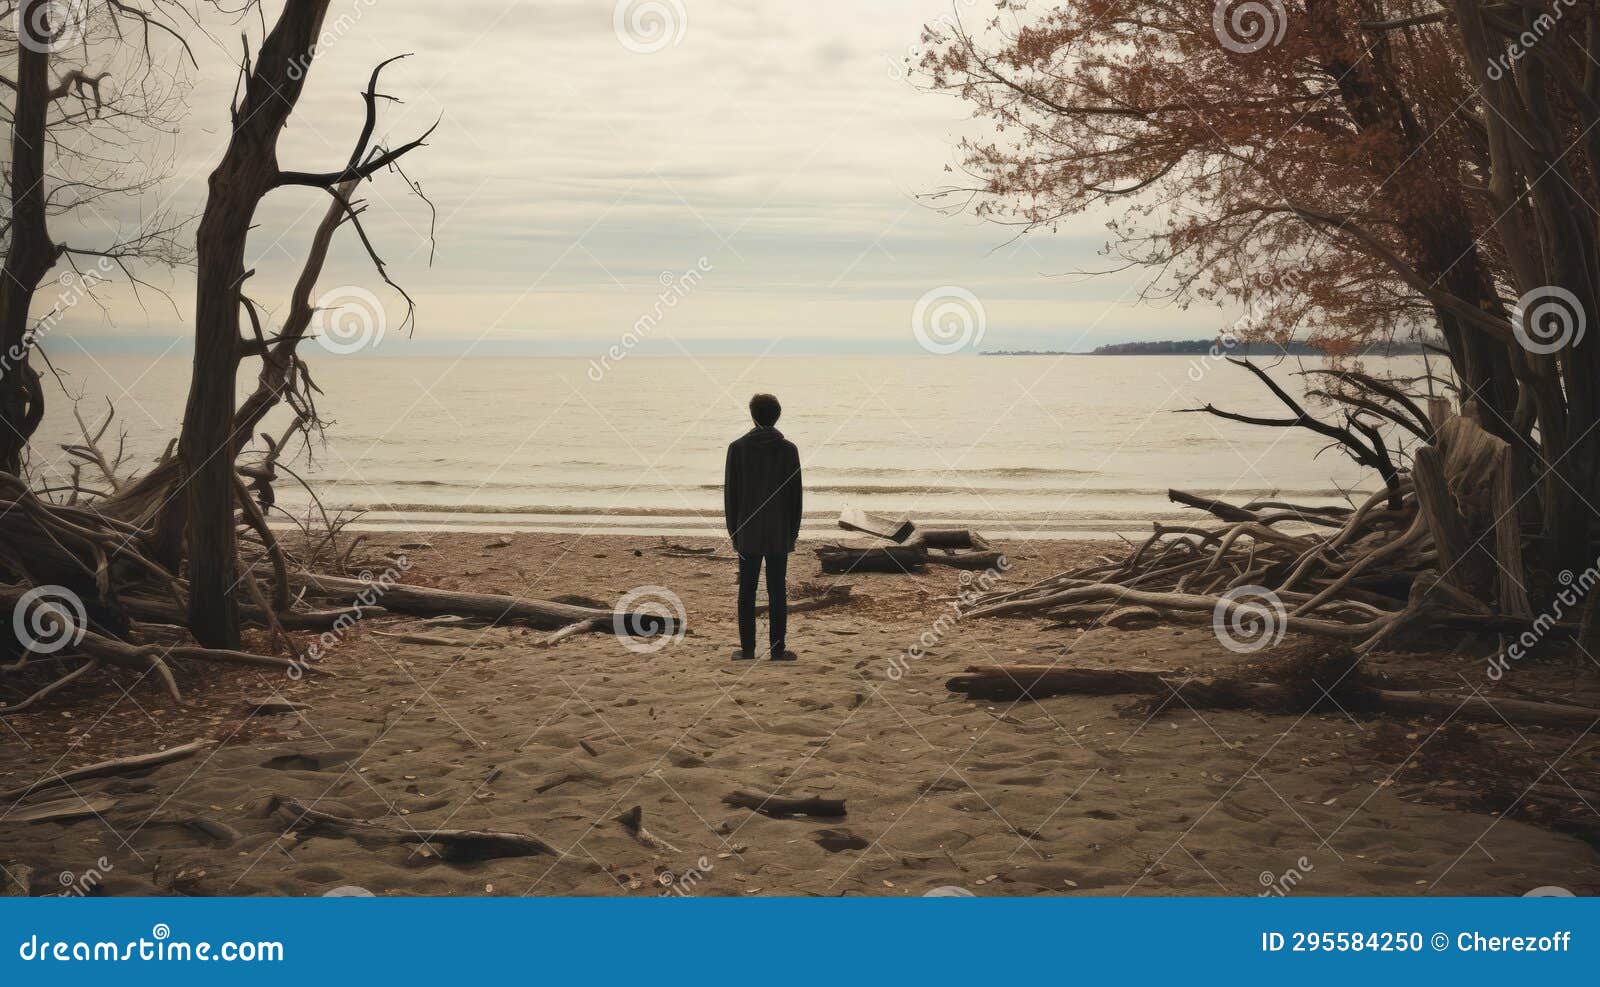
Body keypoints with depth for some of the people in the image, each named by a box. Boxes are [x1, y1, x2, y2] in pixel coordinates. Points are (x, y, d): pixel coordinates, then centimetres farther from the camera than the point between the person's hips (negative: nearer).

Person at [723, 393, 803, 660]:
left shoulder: (737, 447, -3)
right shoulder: (788, 449, -3)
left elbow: (730, 493, -1)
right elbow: (795, 495, -1)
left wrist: (733, 531, 7)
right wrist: (793, 533, 8)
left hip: (748, 534, 0)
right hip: (779, 535, 0)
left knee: (747, 592, 6)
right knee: (777, 593, 4)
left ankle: (747, 649, 8)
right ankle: (777, 650, 5)